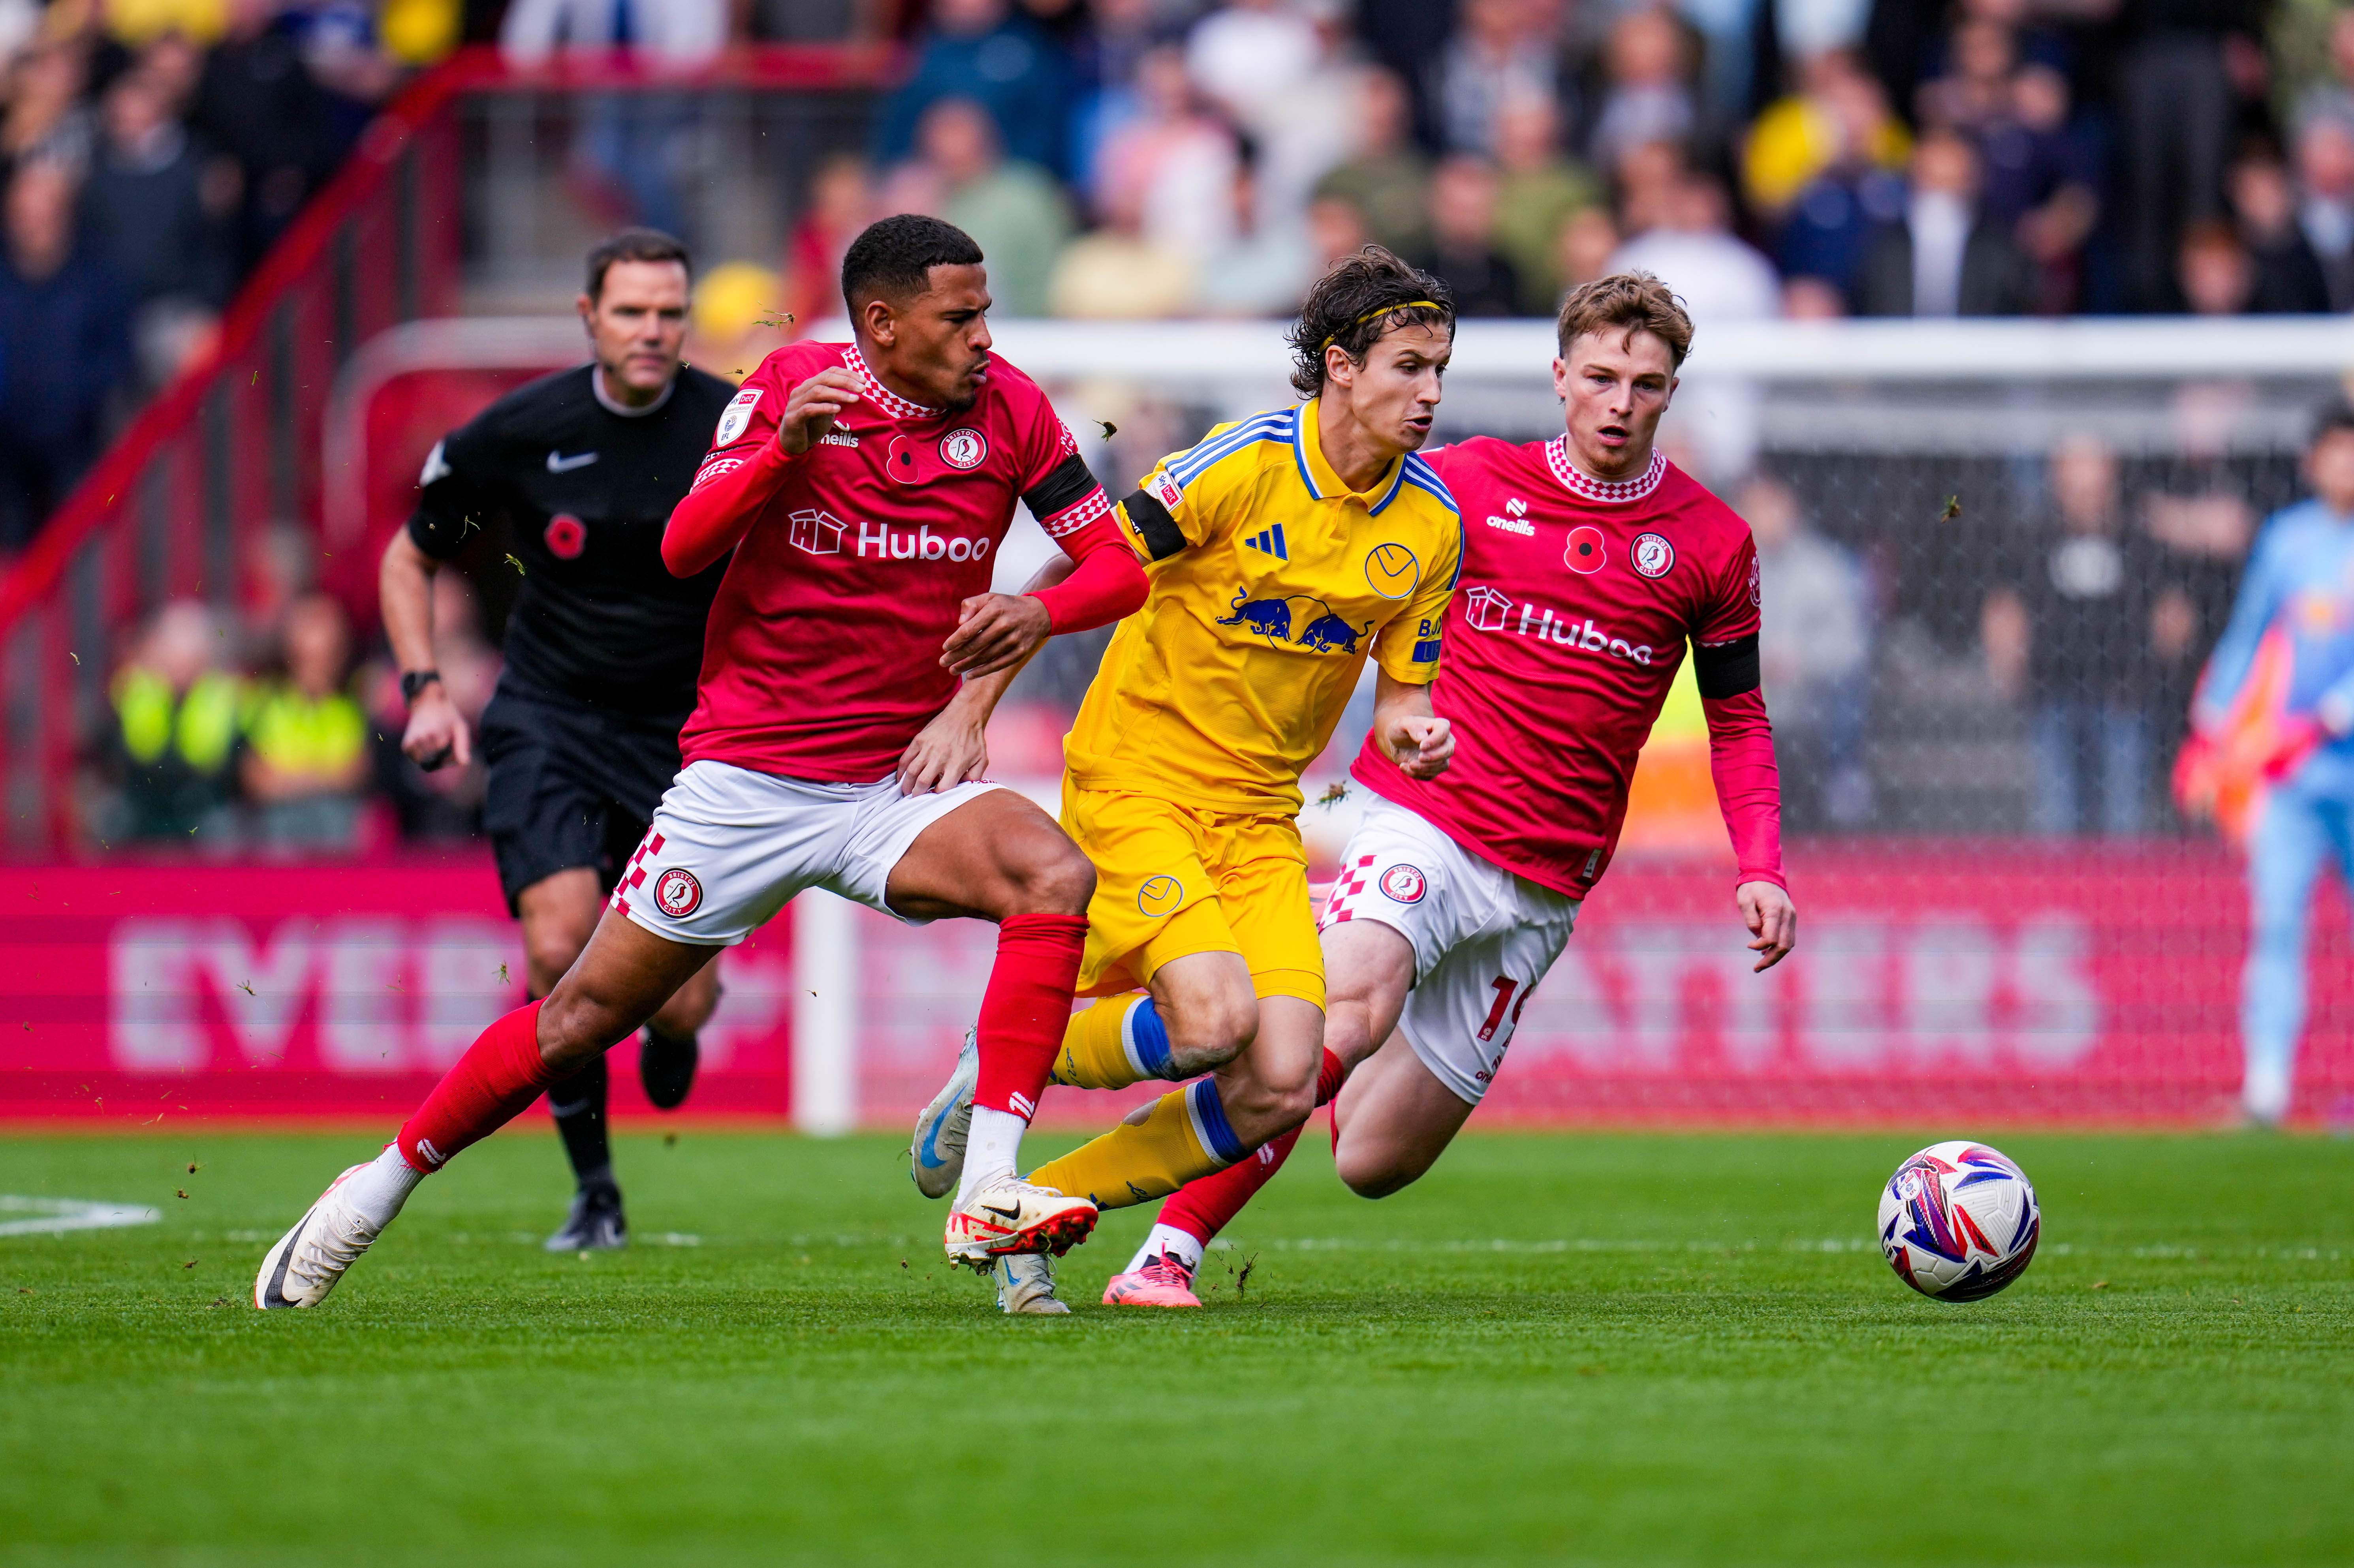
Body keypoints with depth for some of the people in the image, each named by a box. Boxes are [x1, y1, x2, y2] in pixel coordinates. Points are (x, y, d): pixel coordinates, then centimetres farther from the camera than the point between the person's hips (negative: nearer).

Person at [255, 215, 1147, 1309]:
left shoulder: (1006, 409, -1)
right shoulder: (792, 386, -5)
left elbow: (1118, 566, 0)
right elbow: (684, 548, -13)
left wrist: (1037, 613, -21)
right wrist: (784, 446, -28)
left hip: (900, 786, 2)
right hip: (746, 776, -2)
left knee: (1059, 876, -27)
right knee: (586, 1013, 1)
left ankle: (989, 1194, -29)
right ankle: (377, 1191, 21)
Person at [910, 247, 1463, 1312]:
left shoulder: (1430, 525, 2)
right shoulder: (1241, 466, -15)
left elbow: (1401, 692, 11)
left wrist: (1414, 735, -13)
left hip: (1260, 816, 6)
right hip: (1134, 782, -6)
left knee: (1280, 1087, -12)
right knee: (1214, 1020, -27)